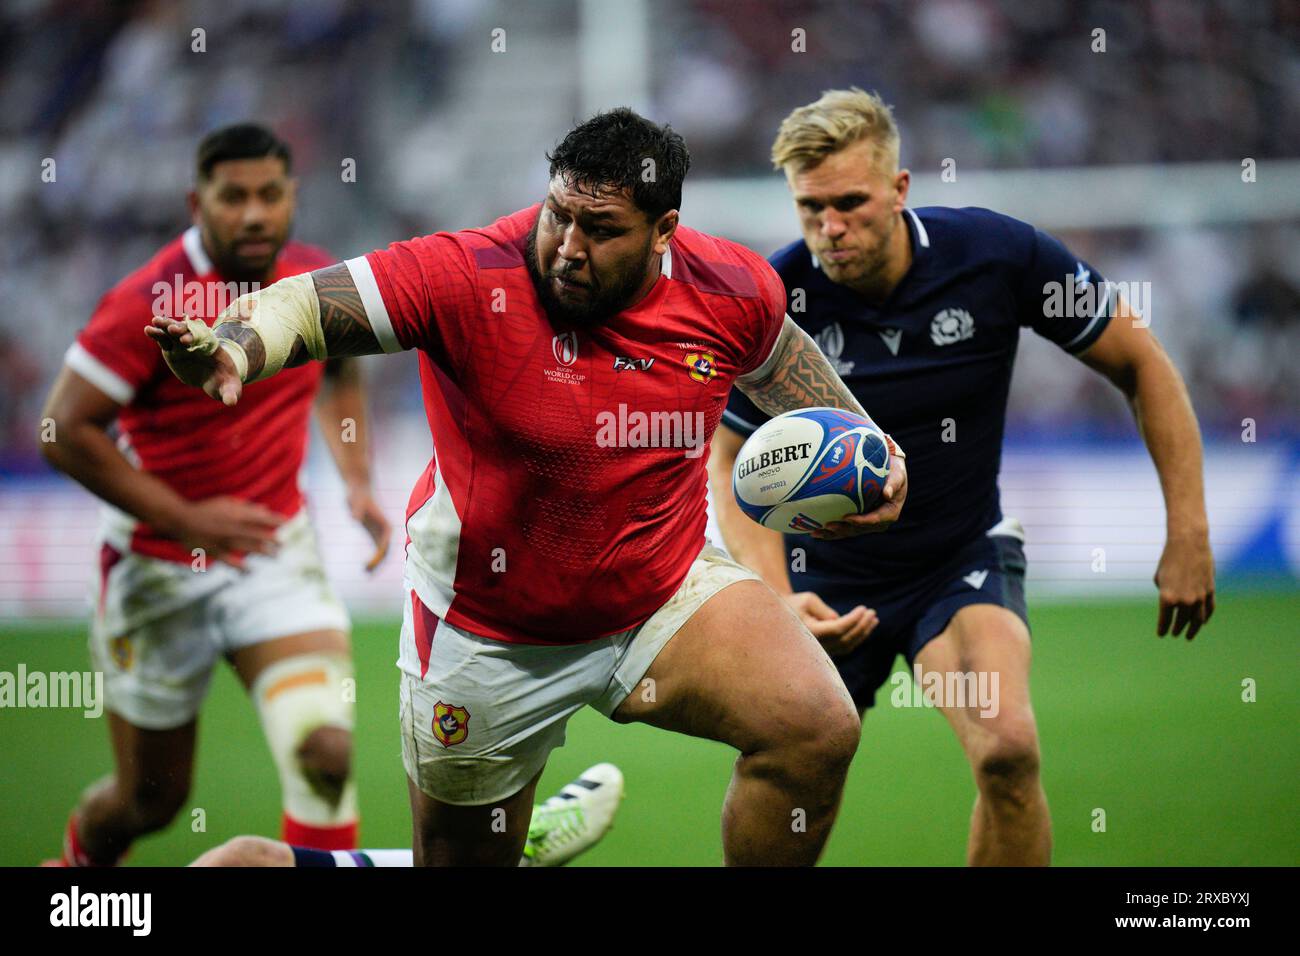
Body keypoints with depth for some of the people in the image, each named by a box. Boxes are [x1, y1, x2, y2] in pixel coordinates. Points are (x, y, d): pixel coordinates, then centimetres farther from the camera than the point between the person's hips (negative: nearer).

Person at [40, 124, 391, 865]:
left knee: (327, 750, -21)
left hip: (276, 550, 3)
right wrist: (184, 520, -22)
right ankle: (79, 860, 45)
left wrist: (358, 482, 6)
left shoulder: (318, 279, -2)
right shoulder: (152, 302, -20)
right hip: (160, 572, -3)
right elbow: (67, 430, -19)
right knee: (151, 799, 10)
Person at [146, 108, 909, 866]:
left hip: (667, 593, 2)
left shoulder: (734, 290, -11)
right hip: (488, 629, -2)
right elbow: (303, 305, -30)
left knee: (818, 728, -19)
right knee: (464, 856, 10)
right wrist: (235, 350, -50)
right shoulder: (470, 278, -23)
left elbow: (777, 355, 14)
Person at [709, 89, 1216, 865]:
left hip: (965, 555, -1)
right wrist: (779, 598, -22)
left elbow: (1142, 364, -5)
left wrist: (1189, 535, -8)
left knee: (1008, 747, -28)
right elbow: (734, 465, -5)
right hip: (828, 572, 1)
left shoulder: (998, 254, -17)